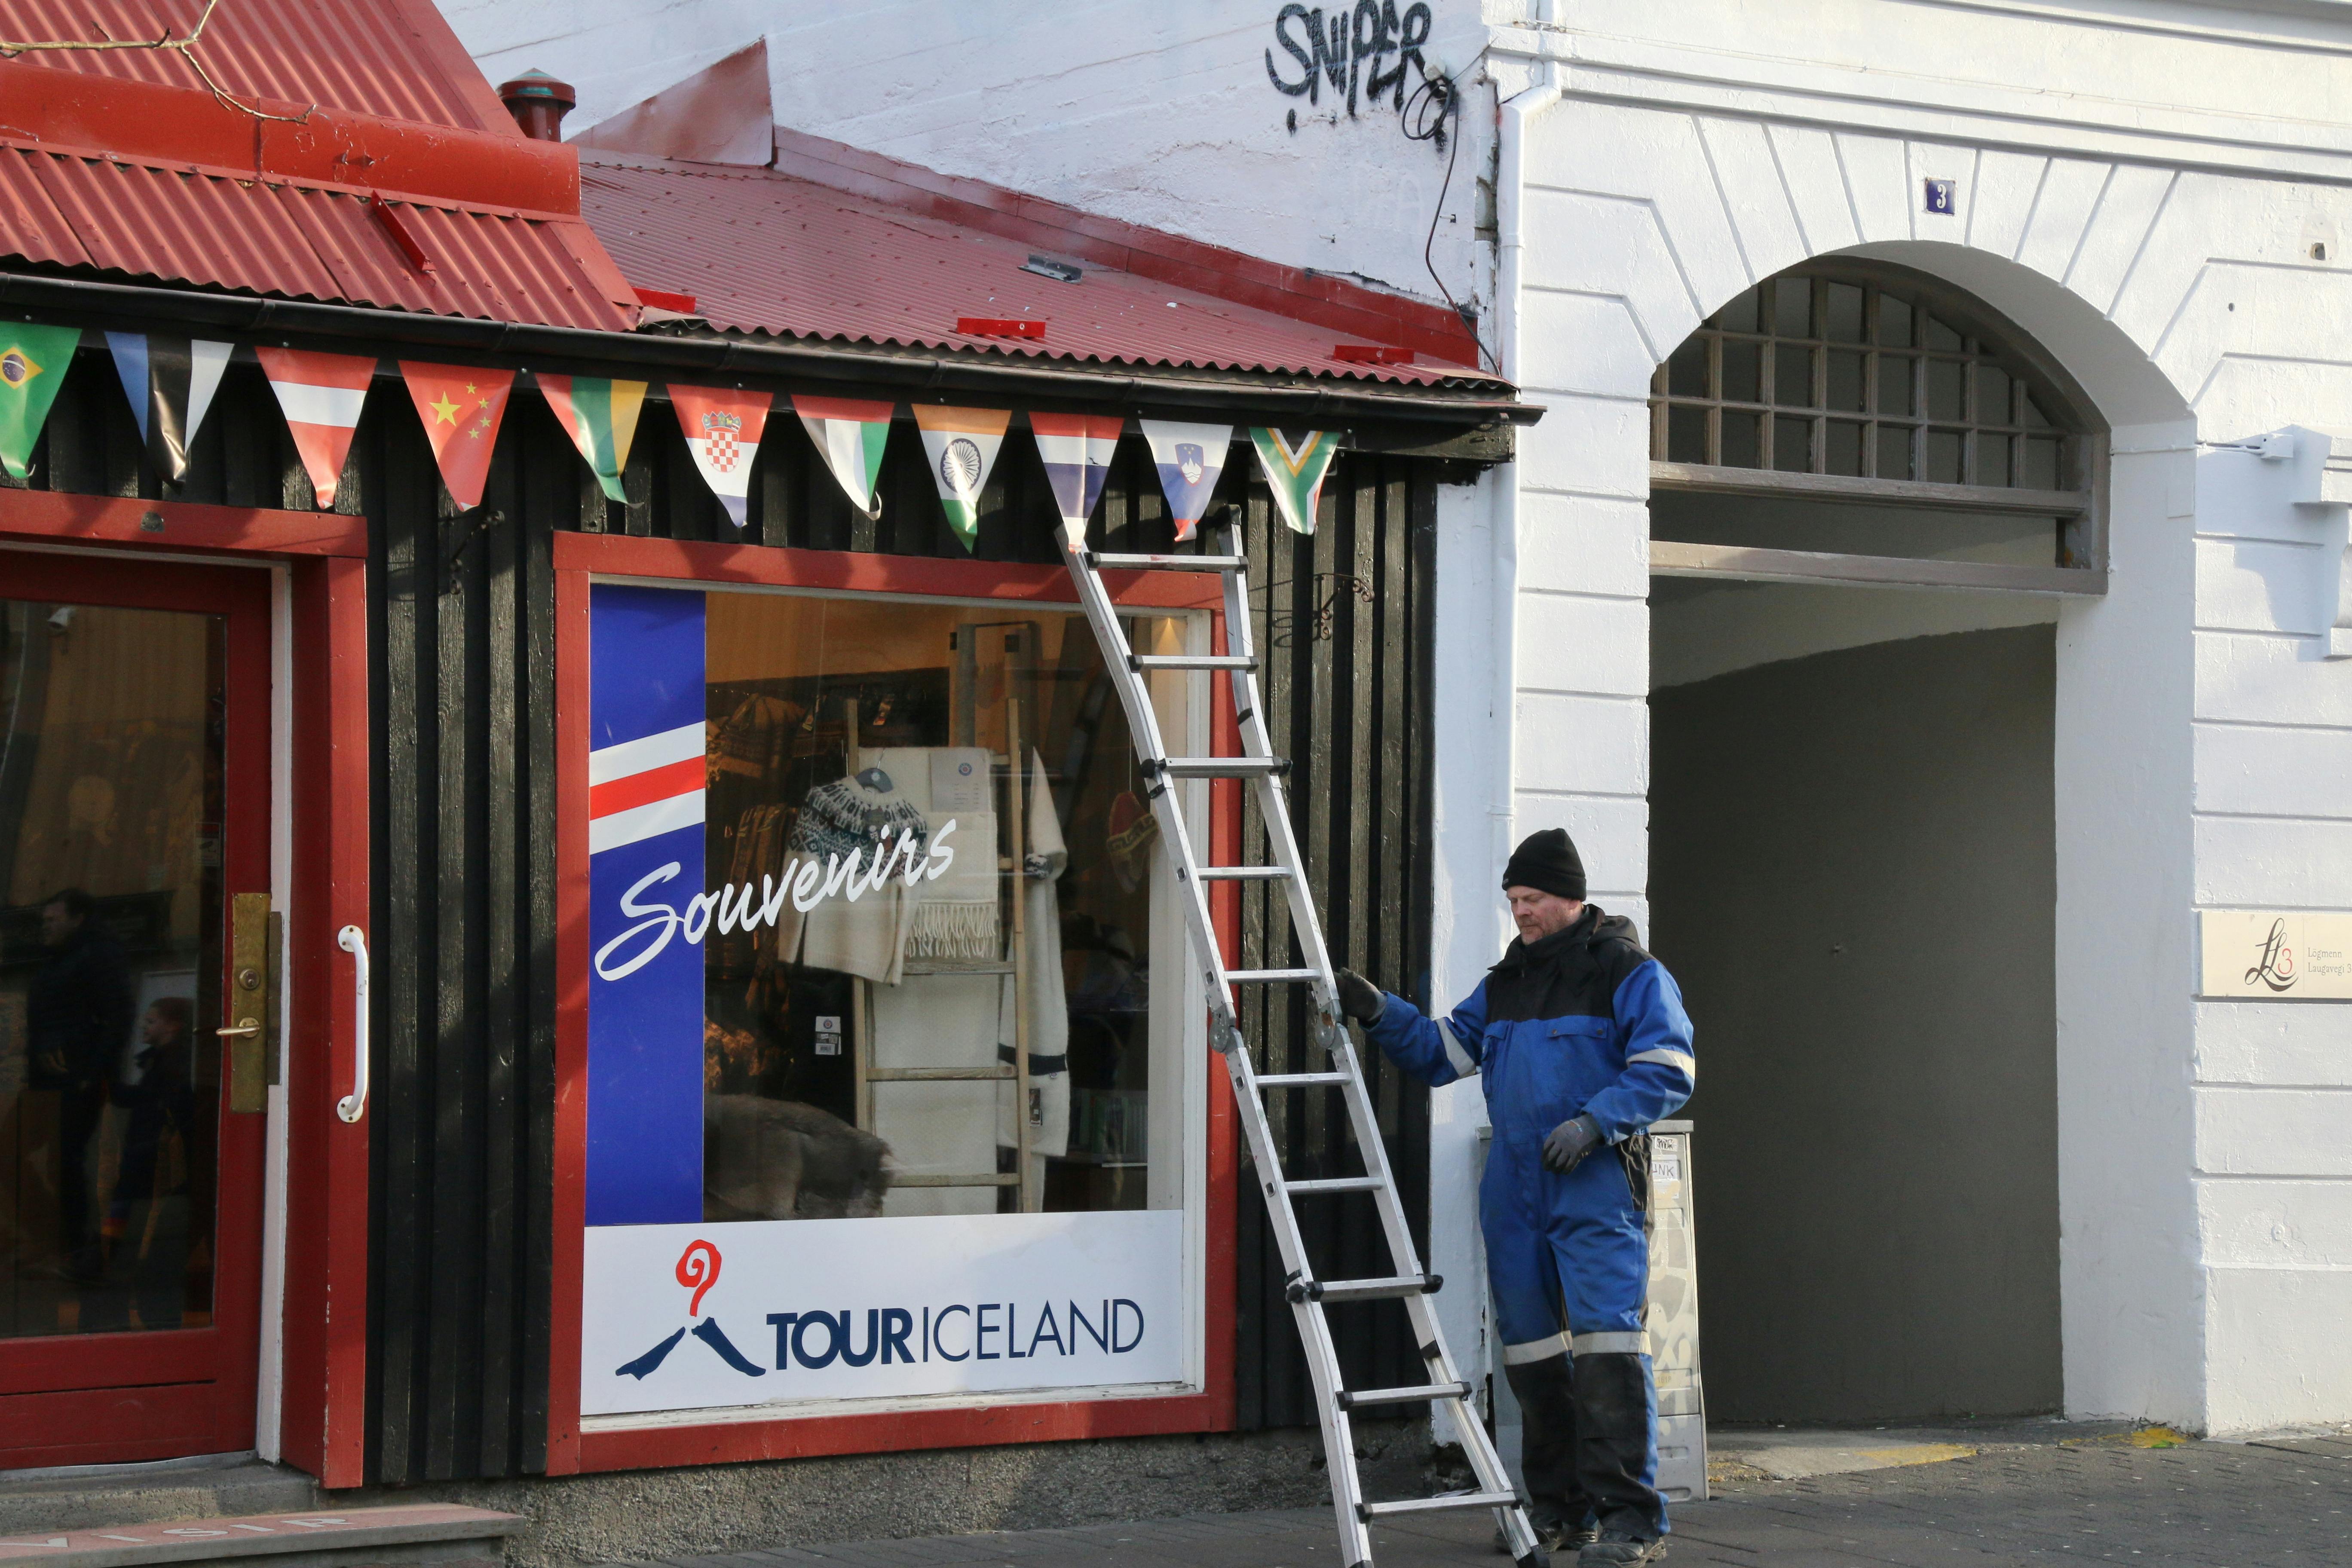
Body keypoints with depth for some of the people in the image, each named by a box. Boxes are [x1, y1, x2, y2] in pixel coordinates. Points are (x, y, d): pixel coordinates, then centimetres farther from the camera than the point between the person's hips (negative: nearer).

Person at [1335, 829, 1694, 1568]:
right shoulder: (1505, 983, 19)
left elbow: (1668, 1070, -7)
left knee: (1605, 1335, -16)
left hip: (1595, 1184, -7)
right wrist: (1382, 1015, 6)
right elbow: (1442, 1050, 22)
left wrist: (1595, 1121, -18)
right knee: (1529, 1347, 9)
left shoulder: (1628, 972, -1)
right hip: (1515, 1188, 7)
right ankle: (1559, 1508, 19)